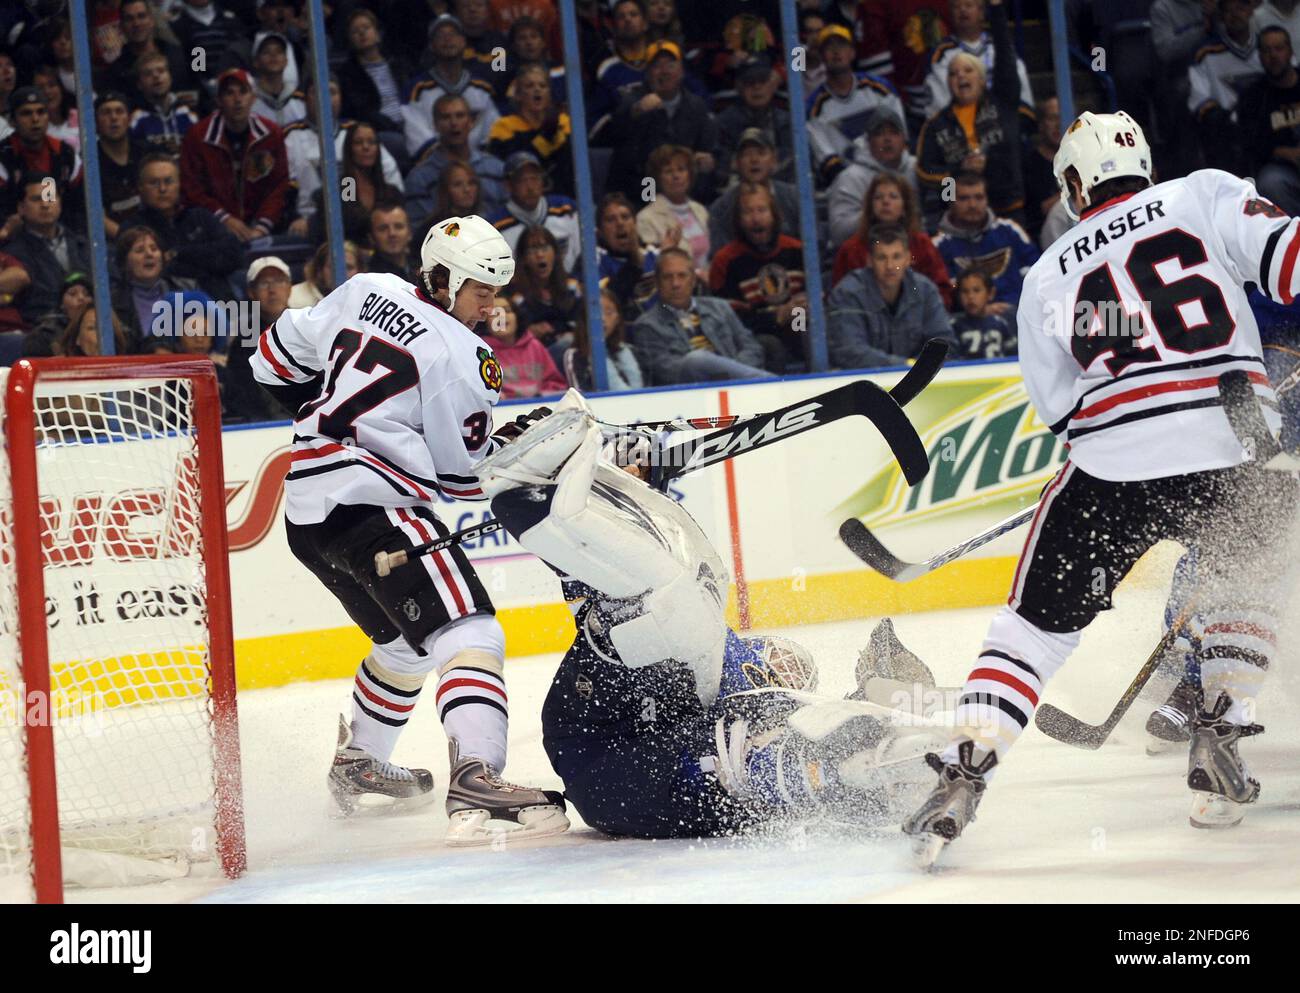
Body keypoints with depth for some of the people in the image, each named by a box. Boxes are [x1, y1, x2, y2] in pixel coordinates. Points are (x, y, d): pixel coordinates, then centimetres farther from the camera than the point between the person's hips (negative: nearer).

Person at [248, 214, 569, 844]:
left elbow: (277, 357, 22)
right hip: (369, 505, -9)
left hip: (306, 507, 9)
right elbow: (464, 475, -5)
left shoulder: (366, 292, 12)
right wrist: (526, 437, 8)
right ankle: (475, 785, -37)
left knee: (407, 640, 29)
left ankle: (357, 767, 45)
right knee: (469, 634, -18)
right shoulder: (459, 356, -9)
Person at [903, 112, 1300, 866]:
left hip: (1113, 465, 0)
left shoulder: (1048, 277, 17)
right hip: (1237, 455, 0)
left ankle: (962, 777, -4)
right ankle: (1220, 741, 15)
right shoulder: (1204, 196, 12)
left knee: (1040, 620, 10)